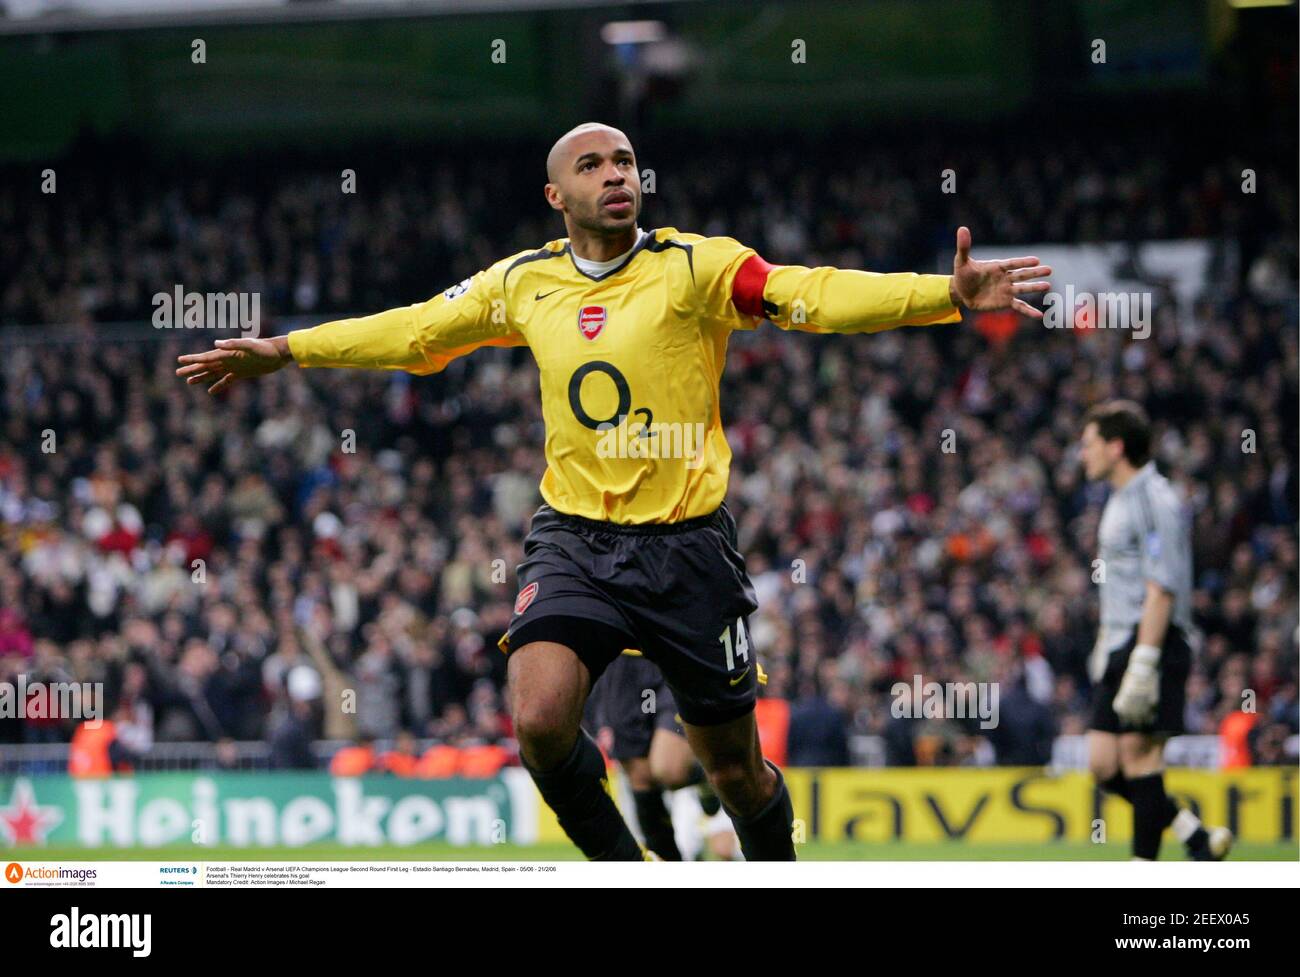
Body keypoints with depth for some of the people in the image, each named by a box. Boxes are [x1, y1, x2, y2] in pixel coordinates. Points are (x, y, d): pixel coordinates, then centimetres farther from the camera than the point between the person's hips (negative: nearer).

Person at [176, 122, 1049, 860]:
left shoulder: (696, 267, -5)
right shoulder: (524, 283, 6)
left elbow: (813, 296, -18)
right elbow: (413, 332, 19)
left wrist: (945, 295, -33)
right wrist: (283, 351, 20)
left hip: (689, 544, -2)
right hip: (575, 540, 2)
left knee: (736, 771, 3)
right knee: (540, 721, -21)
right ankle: (625, 870, 5)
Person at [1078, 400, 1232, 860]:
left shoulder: (1156, 501, -12)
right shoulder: (1120, 499, 18)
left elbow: (1161, 591, -18)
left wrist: (1141, 666, -22)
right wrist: (1105, 646, 25)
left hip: (1155, 647, -10)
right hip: (1121, 649, 10)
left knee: (1139, 754, -9)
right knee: (1103, 765, 4)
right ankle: (1199, 840, 11)